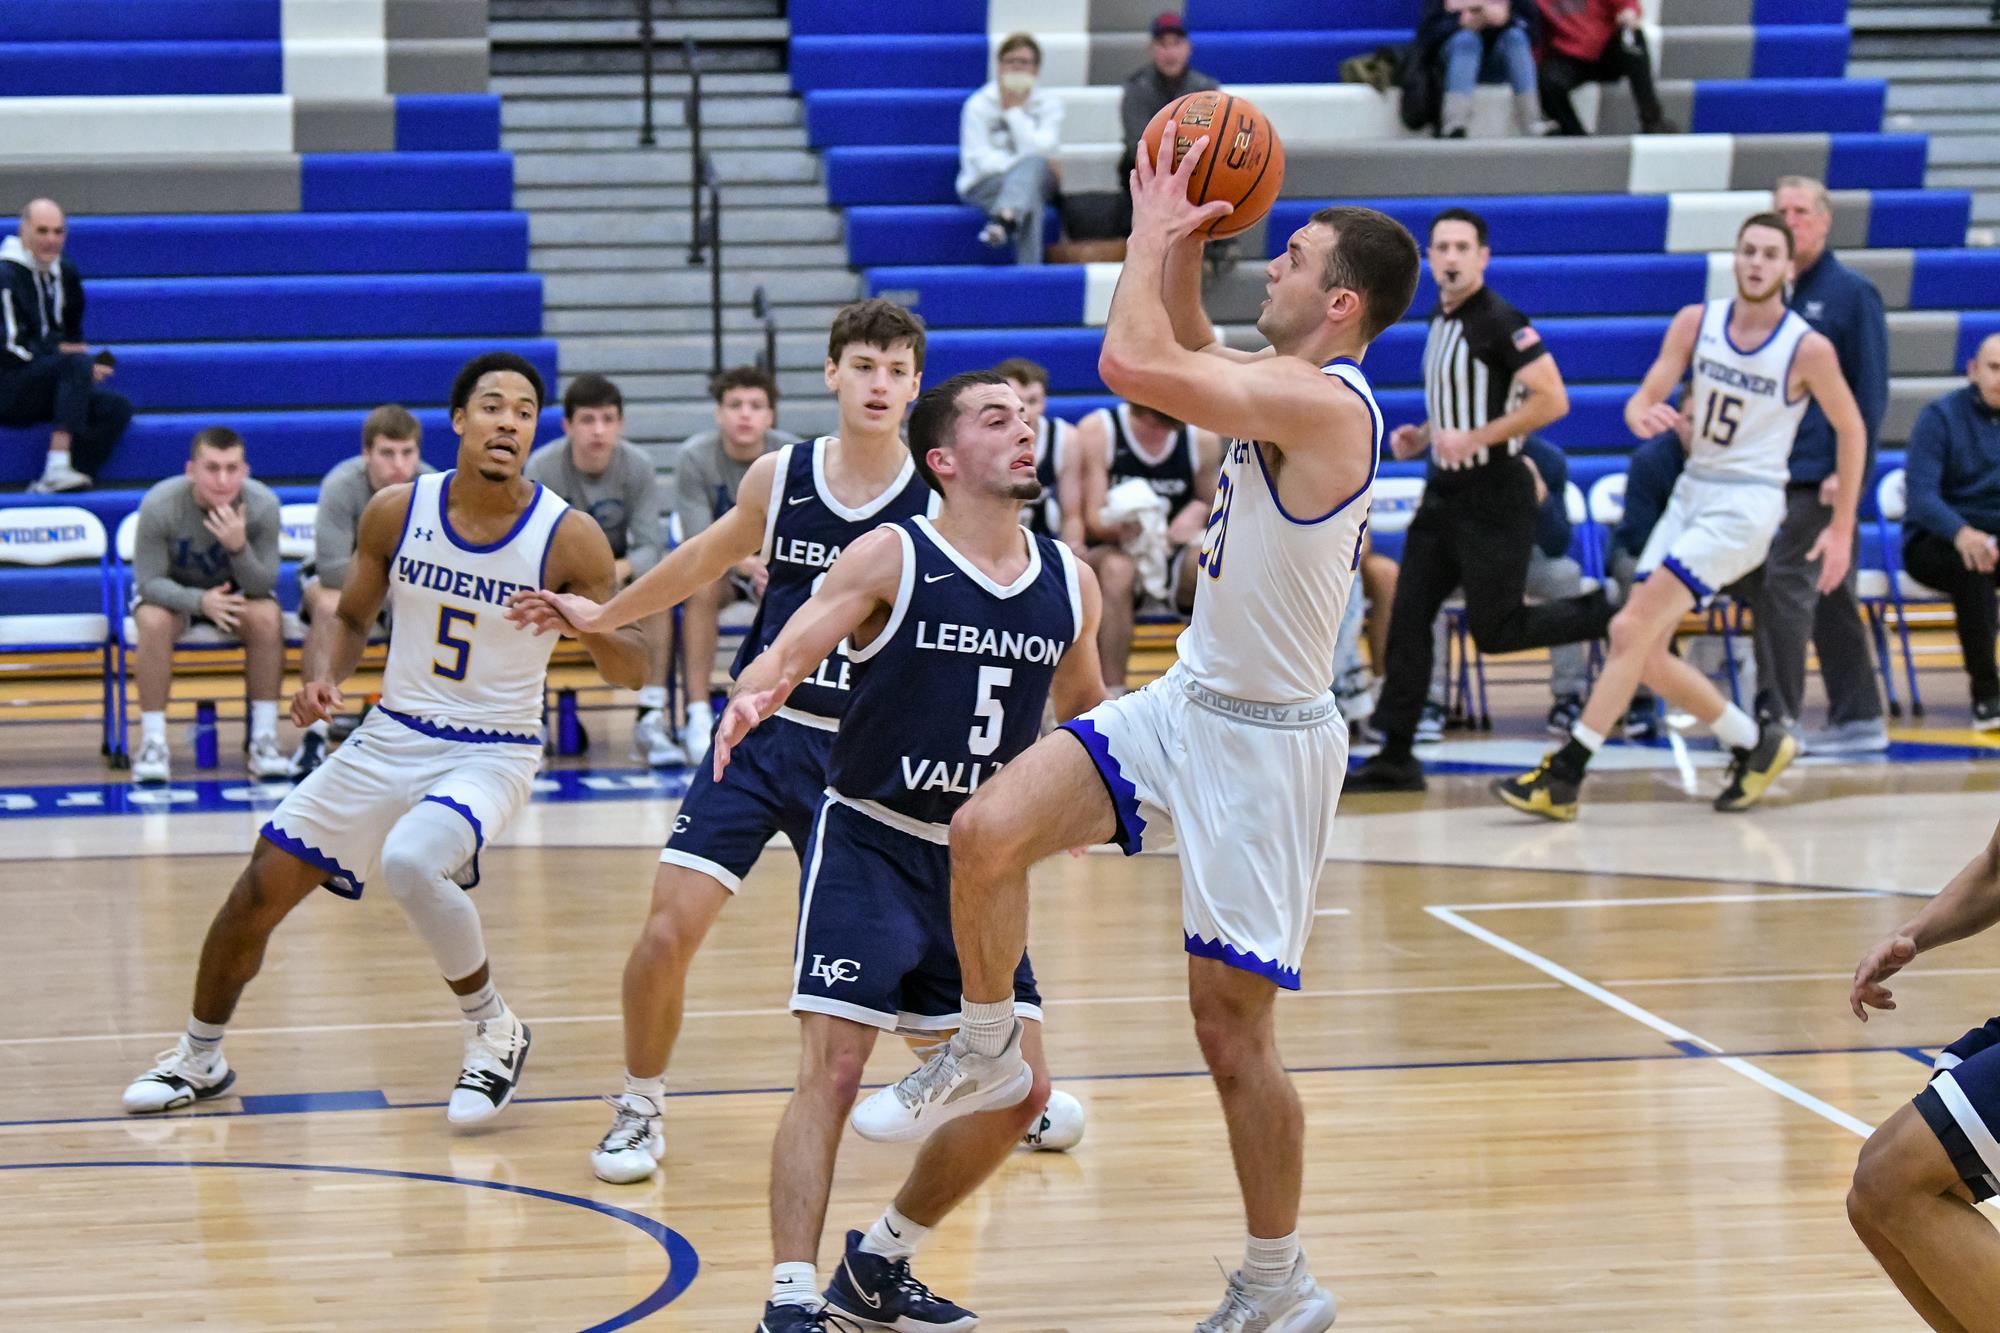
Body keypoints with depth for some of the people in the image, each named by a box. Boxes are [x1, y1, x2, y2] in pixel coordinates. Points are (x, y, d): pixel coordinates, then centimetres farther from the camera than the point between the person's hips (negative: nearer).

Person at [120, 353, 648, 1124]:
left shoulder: (568, 539, -14)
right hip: (390, 738, 4)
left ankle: (494, 1032, -9)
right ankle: (199, 1060, 28)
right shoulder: (397, 511, -5)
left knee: (410, 861, -34)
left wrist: (592, 628, -32)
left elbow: (629, 672, -10)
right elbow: (349, 617, 10)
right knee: (258, 892, 2)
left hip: (490, 754, -4)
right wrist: (322, 678, -11)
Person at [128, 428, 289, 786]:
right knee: (153, 621, -34)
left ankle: (264, 742, -20)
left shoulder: (262, 504, -24)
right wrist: (199, 601, -42)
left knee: (268, 618, -30)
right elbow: (150, 581, -23)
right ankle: (153, 744, -24)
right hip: (171, 591, -1)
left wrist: (239, 547, -42)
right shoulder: (159, 505, -28)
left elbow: (262, 586, -21)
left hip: (236, 591, 1)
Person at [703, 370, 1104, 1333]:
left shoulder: (1069, 583, 4)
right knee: (833, 1068, -15)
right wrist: (753, 696, -39)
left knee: (1019, 1089, 4)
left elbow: (1081, 706, 22)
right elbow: (786, 656, -17)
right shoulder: (891, 559, -10)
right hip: (868, 847, -5)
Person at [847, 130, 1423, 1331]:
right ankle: (986, 1053, 15)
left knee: (1233, 1024, -1)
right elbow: (1182, 360, 26)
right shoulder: (1281, 382, 6)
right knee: (985, 834, -8)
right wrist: (1181, 248, 9)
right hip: (1187, 703, 8)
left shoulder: (1323, 401, -23)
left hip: (1266, 741, -8)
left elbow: (1133, 364, -32)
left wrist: (1153, 233, -16)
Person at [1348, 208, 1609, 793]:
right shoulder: (1441, 317, 11)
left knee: (1496, 630, -4)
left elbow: (1552, 399, -22)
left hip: (1493, 495, -8)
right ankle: (1395, 756, 5)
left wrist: (1475, 438, -23)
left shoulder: (1499, 322, -16)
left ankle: (1608, 614, 17)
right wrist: (1423, 436, 8)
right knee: (1408, 619, 3)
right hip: (1445, 491, 8)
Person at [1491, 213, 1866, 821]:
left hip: (1745, 503, -6)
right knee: (1645, 653, 4)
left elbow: (1851, 429, 2)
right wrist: (1643, 415, -26)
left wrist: (1842, 528, 2)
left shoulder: (1808, 349, -10)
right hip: (1691, 491, 6)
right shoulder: (1696, 322, 1)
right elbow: (1644, 398, 0)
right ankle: (1755, 744, 23)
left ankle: (1564, 775, -17)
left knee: (1633, 629, -17)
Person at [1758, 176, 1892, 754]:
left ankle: (1779, 716, -10)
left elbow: (1871, 390, -9)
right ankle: (1859, 720, 15)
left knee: (1786, 583, -12)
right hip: (1779, 470, 7)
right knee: (1831, 597, 10)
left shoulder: (1853, 293, -5)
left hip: (1826, 472, -7)